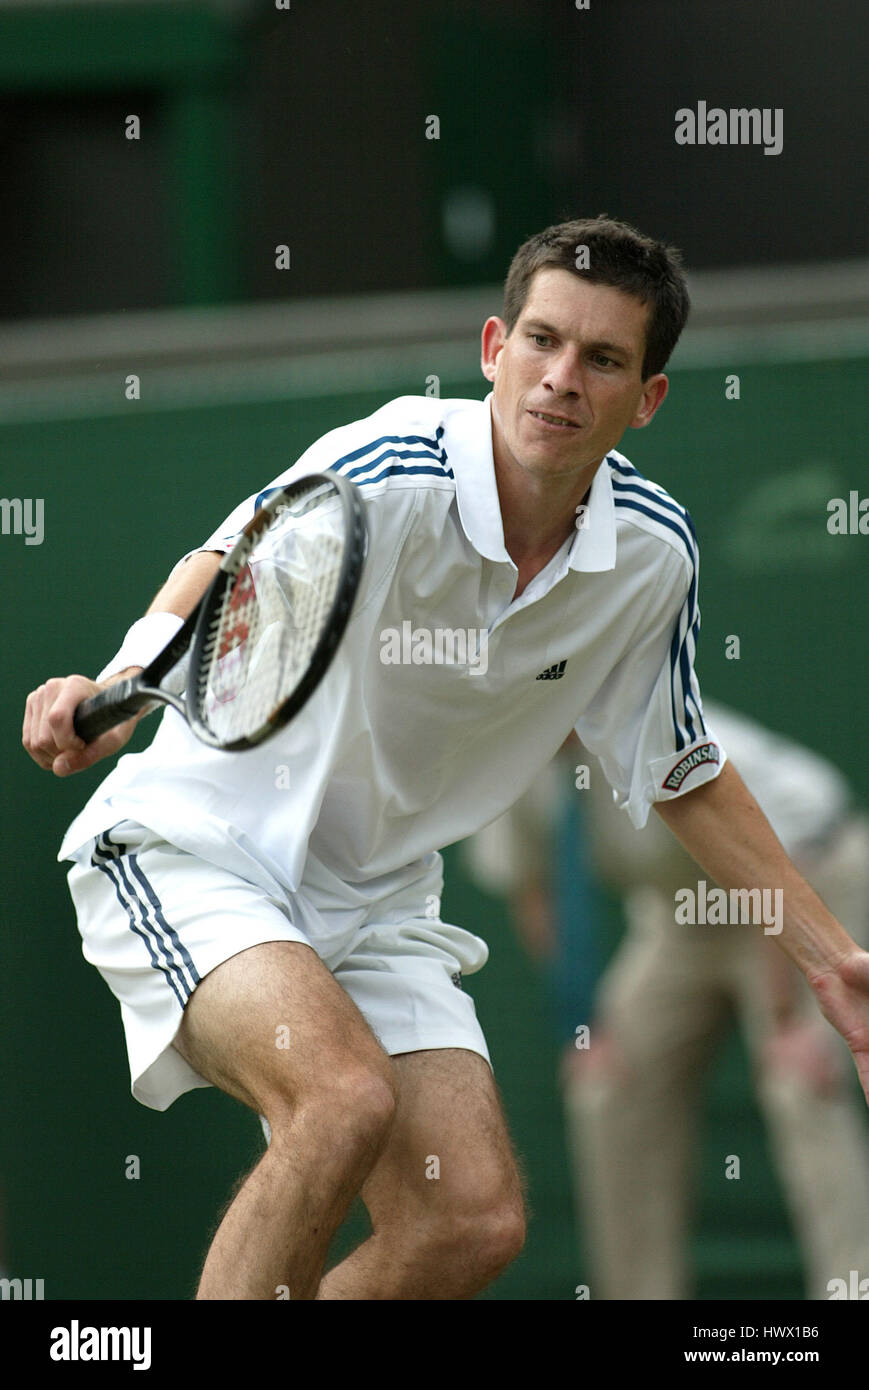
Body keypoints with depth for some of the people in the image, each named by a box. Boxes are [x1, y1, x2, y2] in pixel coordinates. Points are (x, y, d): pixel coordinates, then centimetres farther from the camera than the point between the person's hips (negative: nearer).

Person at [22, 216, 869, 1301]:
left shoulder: (652, 553, -4)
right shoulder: (389, 471, -23)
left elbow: (682, 775, 11)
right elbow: (219, 577, -15)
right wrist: (115, 690, -38)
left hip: (374, 903, 6)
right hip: (190, 845, -6)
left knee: (475, 1221, -10)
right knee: (349, 1096, -32)